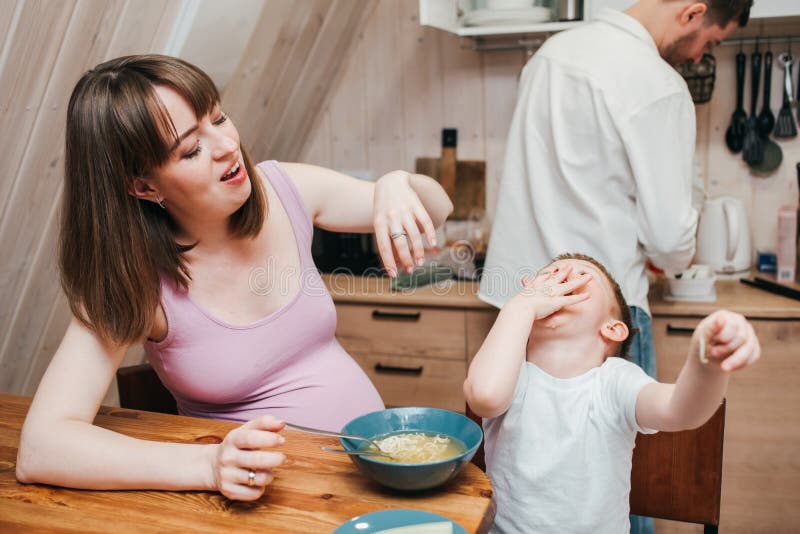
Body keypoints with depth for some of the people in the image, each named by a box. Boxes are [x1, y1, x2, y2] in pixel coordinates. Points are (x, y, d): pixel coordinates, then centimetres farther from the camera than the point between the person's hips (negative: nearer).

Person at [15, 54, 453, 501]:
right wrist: (210, 465, -36)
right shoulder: (135, 279, -15)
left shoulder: (284, 188, -5)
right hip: (274, 492, -4)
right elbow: (39, 451, -23)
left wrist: (397, 184, -18)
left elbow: (439, 208, 6)